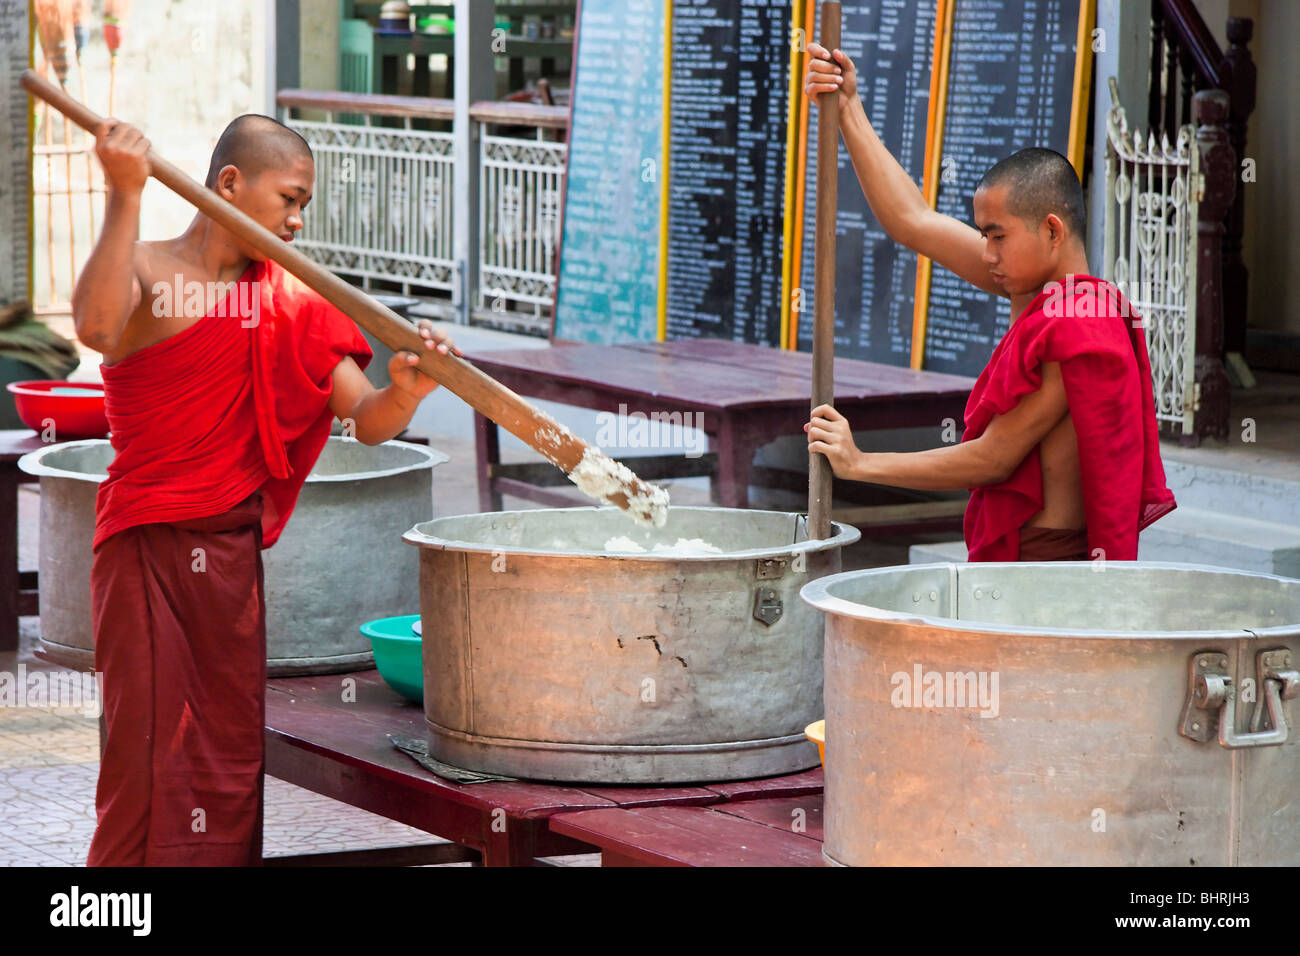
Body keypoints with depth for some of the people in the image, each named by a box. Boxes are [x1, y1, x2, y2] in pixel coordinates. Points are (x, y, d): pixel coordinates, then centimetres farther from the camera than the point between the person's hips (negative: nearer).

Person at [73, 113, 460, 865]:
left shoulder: (291, 302, 7)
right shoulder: (145, 274, -7)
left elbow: (367, 422, 3)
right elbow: (97, 327, -31)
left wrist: (404, 393, -20)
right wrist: (126, 196, -33)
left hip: (235, 553, 5)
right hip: (148, 548, -5)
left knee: (233, 754, 7)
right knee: (149, 748, -6)